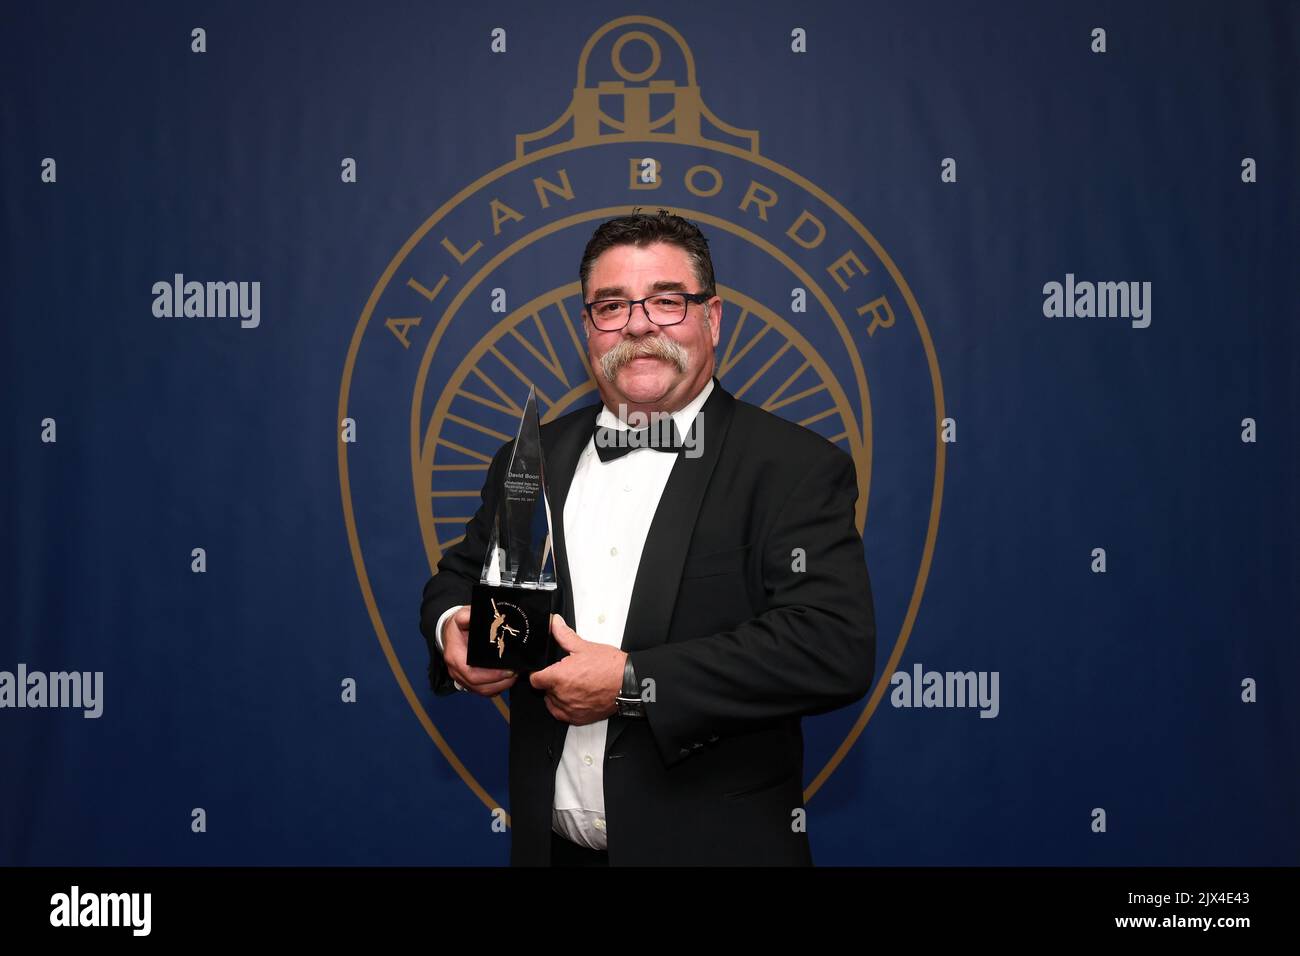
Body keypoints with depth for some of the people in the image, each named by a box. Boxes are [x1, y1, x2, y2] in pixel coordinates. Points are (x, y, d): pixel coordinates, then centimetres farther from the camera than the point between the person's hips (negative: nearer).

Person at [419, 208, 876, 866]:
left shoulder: (795, 467, -10)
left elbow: (836, 647, -20)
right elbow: (460, 578, 18)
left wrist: (633, 681, -22)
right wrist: (453, 629, -6)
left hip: (712, 843, -4)